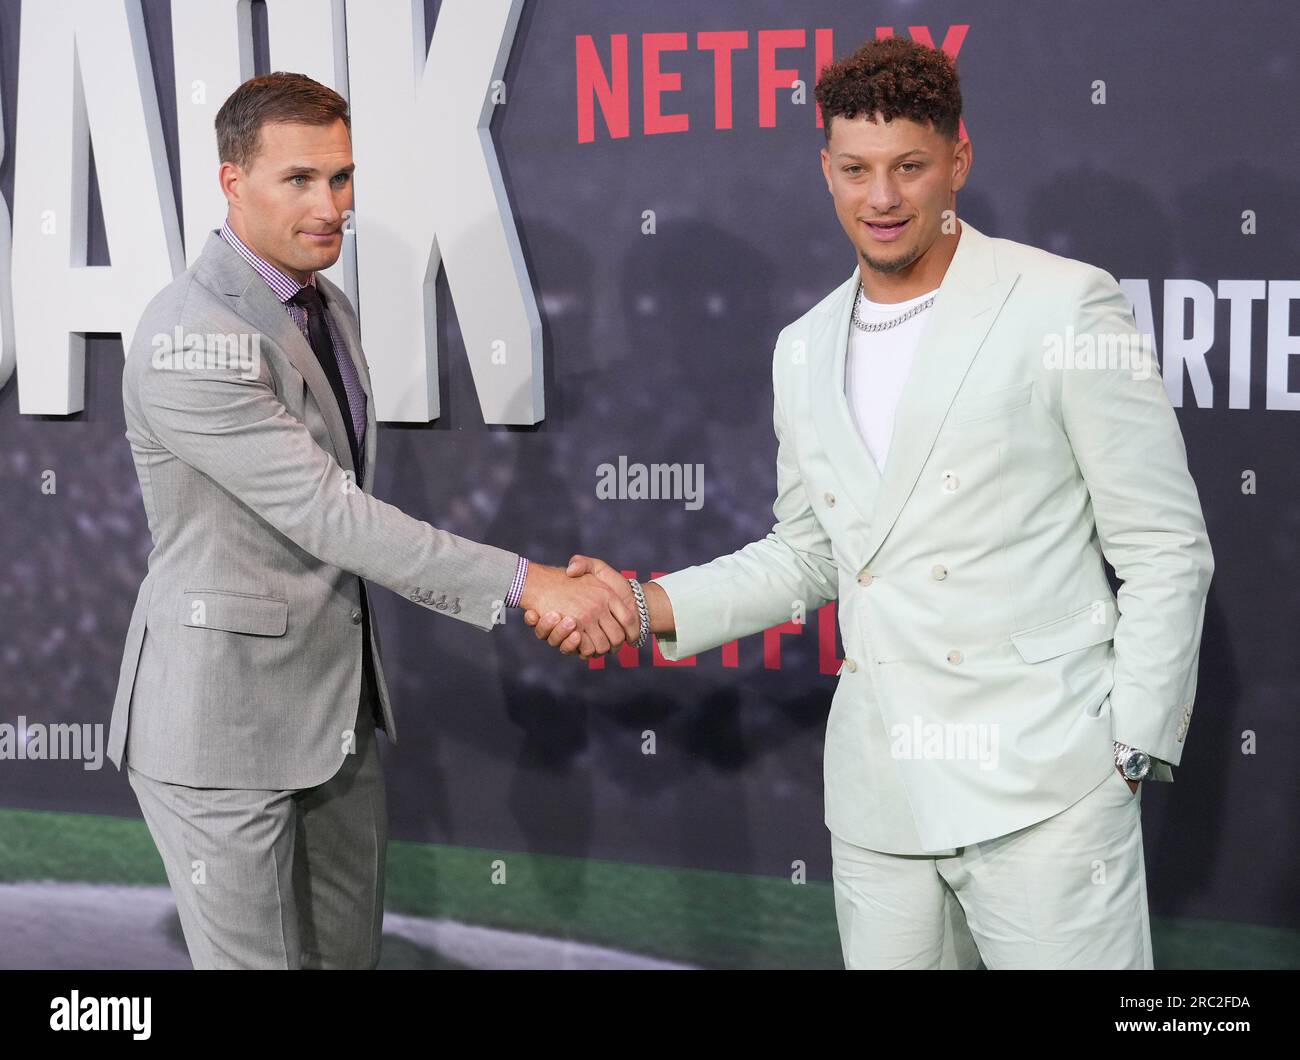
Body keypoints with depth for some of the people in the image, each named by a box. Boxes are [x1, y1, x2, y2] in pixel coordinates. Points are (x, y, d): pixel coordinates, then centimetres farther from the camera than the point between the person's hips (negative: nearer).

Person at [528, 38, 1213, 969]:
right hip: (880, 800, 5)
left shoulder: (1065, 308, -5)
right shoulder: (804, 350, 13)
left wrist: (1135, 749, -7)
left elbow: (1166, 552, -4)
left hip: (1042, 787, -5)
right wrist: (647, 606, 8)